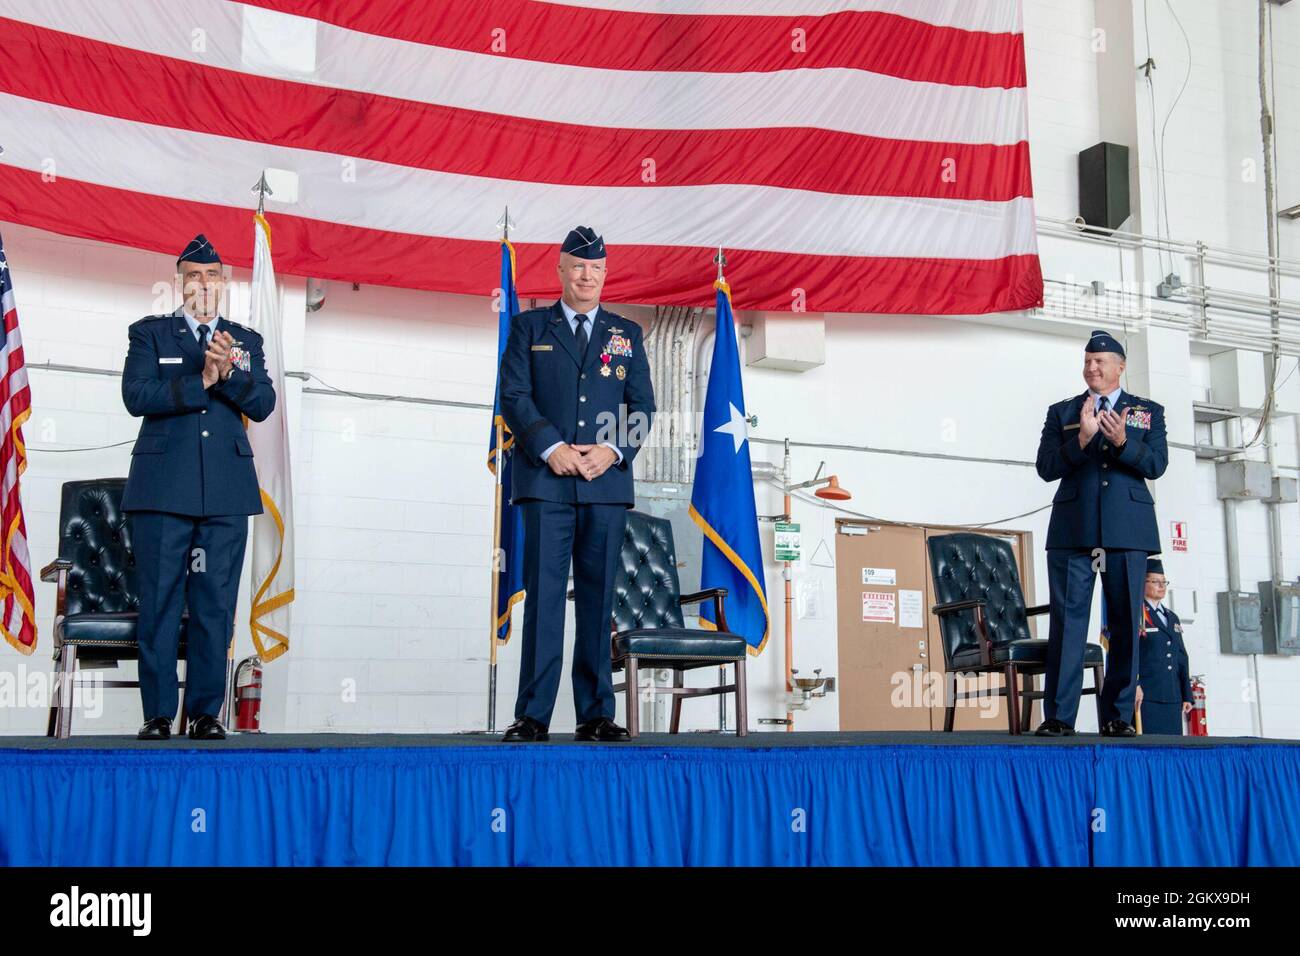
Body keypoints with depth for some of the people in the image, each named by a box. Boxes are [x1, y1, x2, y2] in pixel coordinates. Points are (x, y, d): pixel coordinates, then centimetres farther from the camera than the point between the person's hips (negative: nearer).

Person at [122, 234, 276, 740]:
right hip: (163, 488, -1)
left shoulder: (246, 340, 17)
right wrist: (201, 382, -11)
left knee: (215, 604, 1)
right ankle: (158, 714, 4)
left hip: (226, 492, 2)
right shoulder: (149, 333, 11)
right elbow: (136, 395, -5)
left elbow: (263, 404, 4)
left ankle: (206, 712, 7)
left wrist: (229, 372, -13)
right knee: (159, 603, -2)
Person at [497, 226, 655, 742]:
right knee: (543, 594, -5)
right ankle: (533, 715, -3)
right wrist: (551, 448, -12)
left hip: (607, 483, 2)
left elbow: (642, 403, 9)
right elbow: (514, 395, 1)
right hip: (545, 483, -2)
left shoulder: (627, 334, 16)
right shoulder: (529, 327, 11)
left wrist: (613, 450, -8)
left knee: (598, 597, 3)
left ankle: (596, 714, 8)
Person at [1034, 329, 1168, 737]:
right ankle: (1059, 715, -4)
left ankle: (1117, 715, 8)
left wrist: (1122, 442, -16)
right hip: (1073, 531, 0)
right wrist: (1082, 438, -12)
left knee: (1125, 623, 1)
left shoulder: (1148, 412, 14)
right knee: (1067, 620, -5)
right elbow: (1046, 468, 3)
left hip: (1127, 533, 0)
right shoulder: (1061, 412, 14)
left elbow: (1156, 465, 1)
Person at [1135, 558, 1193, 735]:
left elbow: (1182, 658, 21)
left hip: (1173, 699, 7)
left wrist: (1187, 695, 15)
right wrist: (1134, 684, -21)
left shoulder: (1172, 617, 23)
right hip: (1145, 696, -7)